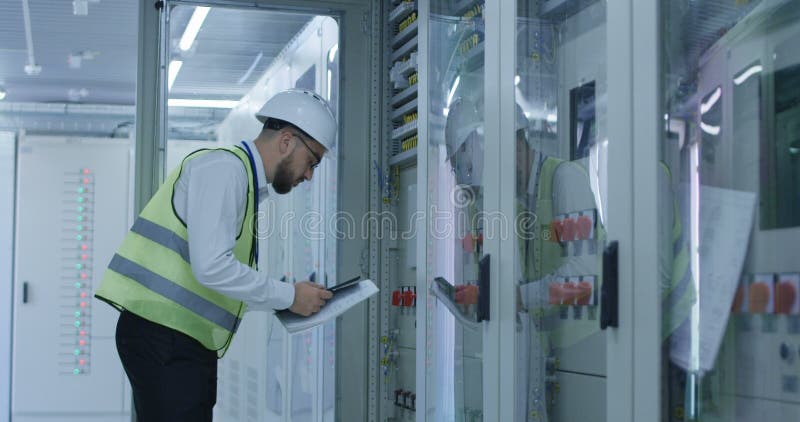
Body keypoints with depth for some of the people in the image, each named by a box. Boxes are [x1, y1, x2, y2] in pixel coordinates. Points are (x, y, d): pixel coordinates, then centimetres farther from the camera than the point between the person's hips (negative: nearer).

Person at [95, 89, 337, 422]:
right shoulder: (224, 168, -11)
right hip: (163, 336, -10)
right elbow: (211, 267, -22)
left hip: (185, 343, 10)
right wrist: (288, 296, -12)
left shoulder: (247, 183, 18)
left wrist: (286, 298, 10)